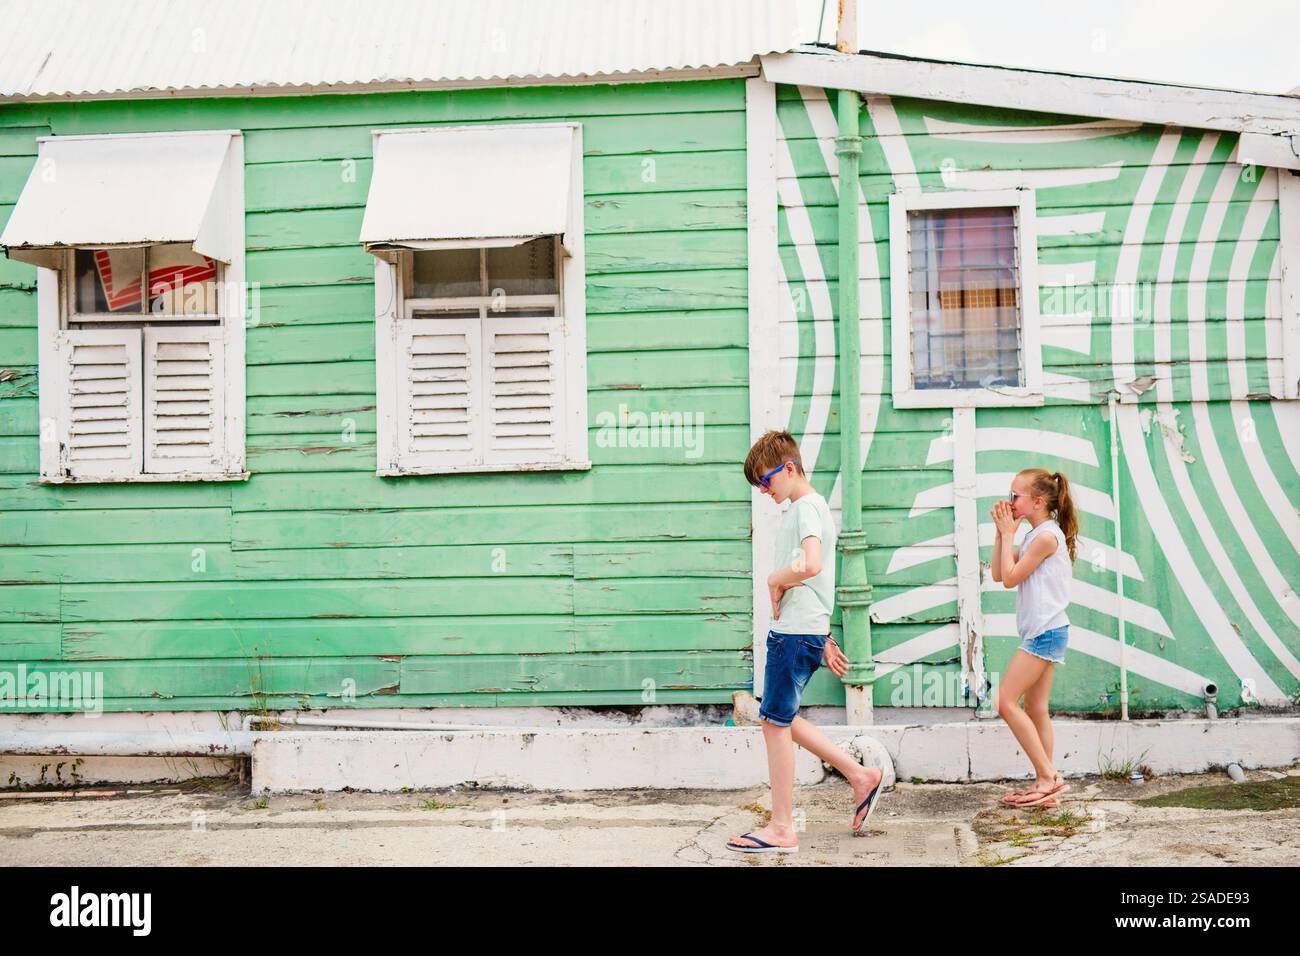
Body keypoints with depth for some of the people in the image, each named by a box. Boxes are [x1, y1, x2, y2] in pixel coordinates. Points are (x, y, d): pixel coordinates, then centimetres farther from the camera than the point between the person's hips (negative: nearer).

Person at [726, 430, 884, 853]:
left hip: (796, 633, -10)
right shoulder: (810, 508, 20)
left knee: (775, 722, -3)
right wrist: (824, 641, 25)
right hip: (805, 630, 10)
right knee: (781, 718, 18)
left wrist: (774, 580, -12)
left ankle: (781, 830, 5)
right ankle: (860, 776, 22)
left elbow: (810, 565, -31)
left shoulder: (806, 507, -12)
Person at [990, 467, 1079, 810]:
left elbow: (1010, 577, -15)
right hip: (1045, 632, 10)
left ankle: (1048, 776, -7)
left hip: (1045, 632, -10)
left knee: (1006, 702, -10)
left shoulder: (1046, 536, -14)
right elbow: (998, 574, 13)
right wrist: (1001, 533, 7)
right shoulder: (1034, 535, 17)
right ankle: (1046, 783, 12)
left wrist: (1008, 534, -9)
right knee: (1035, 709, 10)